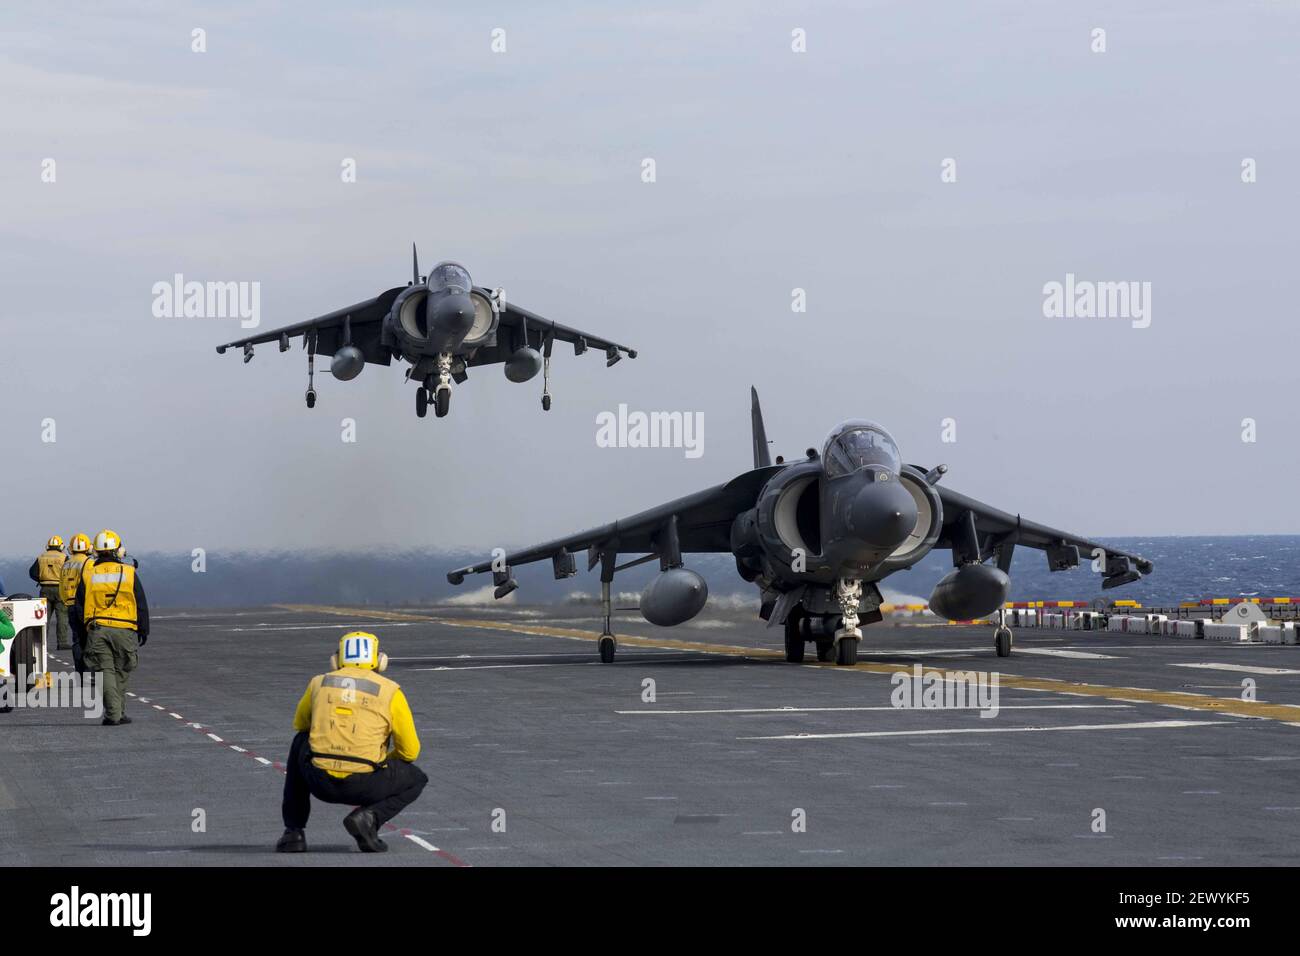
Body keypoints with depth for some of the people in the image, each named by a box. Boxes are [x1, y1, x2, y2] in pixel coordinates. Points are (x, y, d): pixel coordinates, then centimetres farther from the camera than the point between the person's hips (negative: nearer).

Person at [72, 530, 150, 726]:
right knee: (121, 672, 11)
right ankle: (119, 712, 14)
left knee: (106, 671, 1)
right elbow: (141, 605, 3)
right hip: (124, 629, -1)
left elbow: (79, 606, 7)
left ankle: (112, 714, -8)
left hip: (97, 629, 1)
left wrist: (84, 629, 17)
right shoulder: (129, 572, 1)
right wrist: (143, 631, 11)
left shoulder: (88, 573, 4)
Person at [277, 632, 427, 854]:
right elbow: (410, 751, 10)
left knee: (301, 743, 36)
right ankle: (369, 817, -3)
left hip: (319, 782, 2)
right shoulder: (390, 691, 5)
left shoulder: (319, 683, 13)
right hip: (363, 786, -2)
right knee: (416, 780, 25)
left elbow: (300, 725, 32)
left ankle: (293, 831, 26)